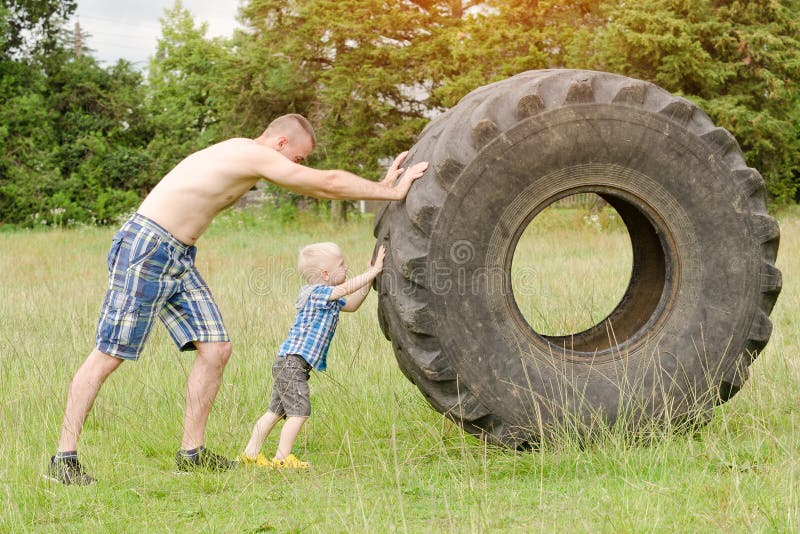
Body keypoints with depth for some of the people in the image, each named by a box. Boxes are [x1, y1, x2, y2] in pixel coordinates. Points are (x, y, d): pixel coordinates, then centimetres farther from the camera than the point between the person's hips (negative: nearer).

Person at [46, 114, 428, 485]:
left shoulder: (249, 158, 15)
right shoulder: (255, 156, -14)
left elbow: (320, 186, 25)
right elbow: (327, 183, -13)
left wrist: (381, 184, 20)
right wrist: (391, 191, -4)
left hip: (179, 259, 10)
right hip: (145, 248, -10)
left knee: (215, 349, 3)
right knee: (108, 356, -8)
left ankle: (191, 452, 10)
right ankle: (63, 458, -4)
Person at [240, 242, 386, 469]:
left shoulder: (328, 299, 18)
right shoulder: (318, 292, -13)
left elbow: (350, 305, 25)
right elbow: (346, 288, -23)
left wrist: (368, 280, 16)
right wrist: (373, 271, -19)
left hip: (286, 364, 10)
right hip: (293, 362, -10)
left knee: (276, 411, 12)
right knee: (299, 411, -11)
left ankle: (251, 453, 16)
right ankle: (282, 457, -11)